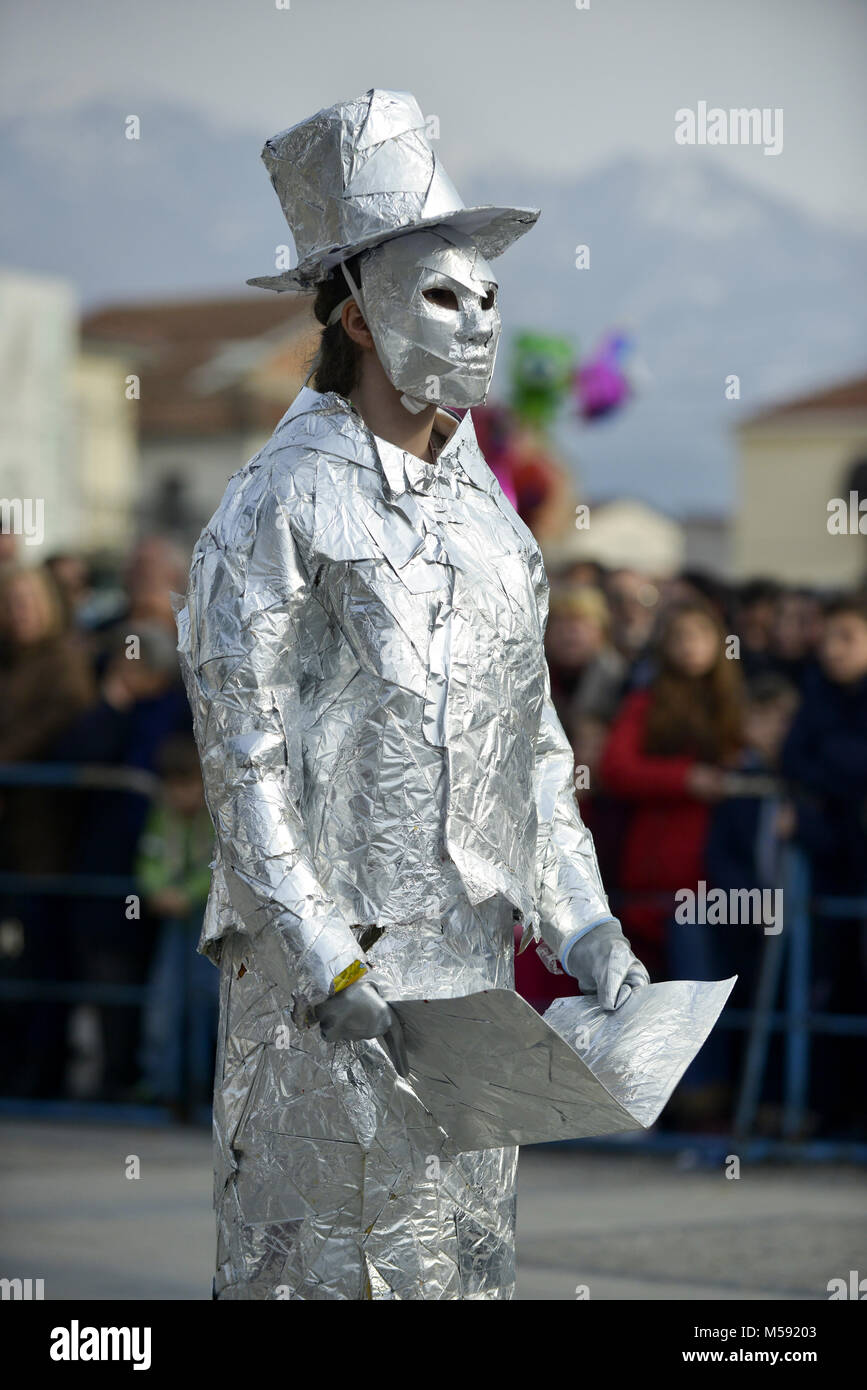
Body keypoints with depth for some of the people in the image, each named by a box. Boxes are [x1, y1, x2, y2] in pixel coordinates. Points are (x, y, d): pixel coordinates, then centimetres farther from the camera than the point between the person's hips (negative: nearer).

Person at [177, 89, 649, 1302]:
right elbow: (243, 757, -13)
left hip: (467, 964, 7)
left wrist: (586, 929, 9)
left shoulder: (481, 511, 12)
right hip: (317, 971, -7)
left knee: (464, 1257, 9)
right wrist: (329, 963, -20)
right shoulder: (277, 510, -9)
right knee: (316, 1259, -4)